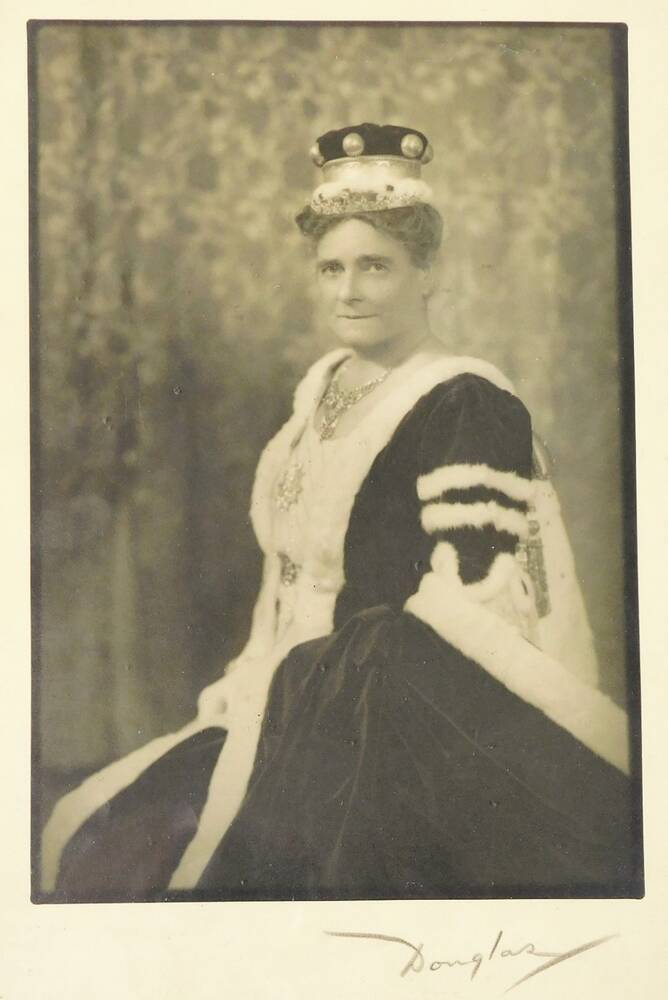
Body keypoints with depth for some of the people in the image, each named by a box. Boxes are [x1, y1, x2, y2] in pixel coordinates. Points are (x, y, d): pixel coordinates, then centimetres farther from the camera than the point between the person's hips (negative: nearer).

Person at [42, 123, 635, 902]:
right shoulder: (324, 386, 10)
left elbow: (468, 631, -18)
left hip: (394, 741, -8)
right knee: (87, 837, -1)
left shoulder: (465, 408, -14)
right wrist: (249, 683, 8)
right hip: (295, 707, 8)